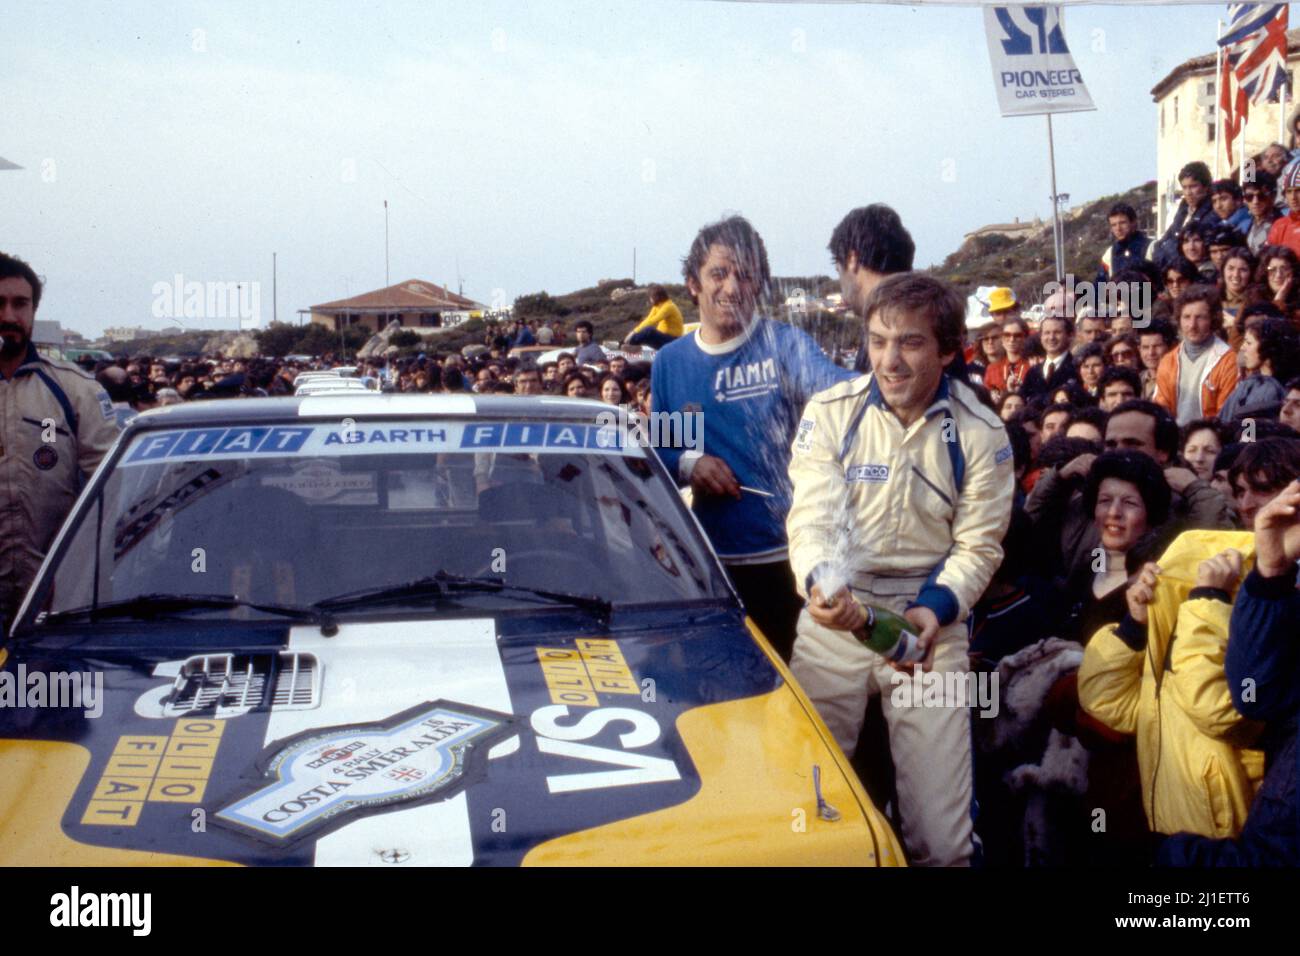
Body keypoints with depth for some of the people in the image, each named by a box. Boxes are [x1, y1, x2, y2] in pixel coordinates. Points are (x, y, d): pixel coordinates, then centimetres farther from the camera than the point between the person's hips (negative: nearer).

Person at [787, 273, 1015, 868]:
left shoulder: (981, 434, -2)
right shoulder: (830, 413, -3)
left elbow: (977, 546, 0)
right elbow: (812, 517, -10)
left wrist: (936, 608, -18)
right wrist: (820, 583, -30)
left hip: (931, 624, 0)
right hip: (832, 622, 1)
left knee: (941, 834, -2)